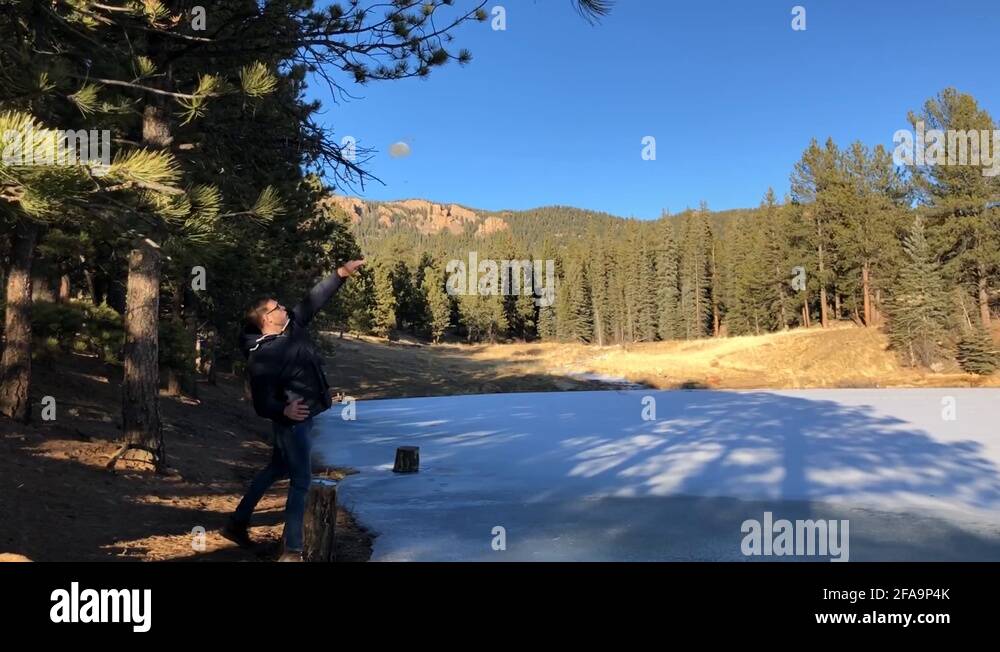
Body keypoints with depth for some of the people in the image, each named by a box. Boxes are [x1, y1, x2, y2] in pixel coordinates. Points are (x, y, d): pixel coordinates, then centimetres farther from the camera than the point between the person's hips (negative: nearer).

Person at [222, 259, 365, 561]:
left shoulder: (293, 324, -2)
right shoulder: (261, 357, -23)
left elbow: (315, 298, 4)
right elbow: (261, 404, -23)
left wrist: (341, 273, -4)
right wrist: (284, 411, -43)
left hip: (303, 416, 9)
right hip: (292, 421, -9)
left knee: (276, 470, 22)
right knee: (301, 481, -5)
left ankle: (237, 523, 37)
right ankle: (292, 550, 2)